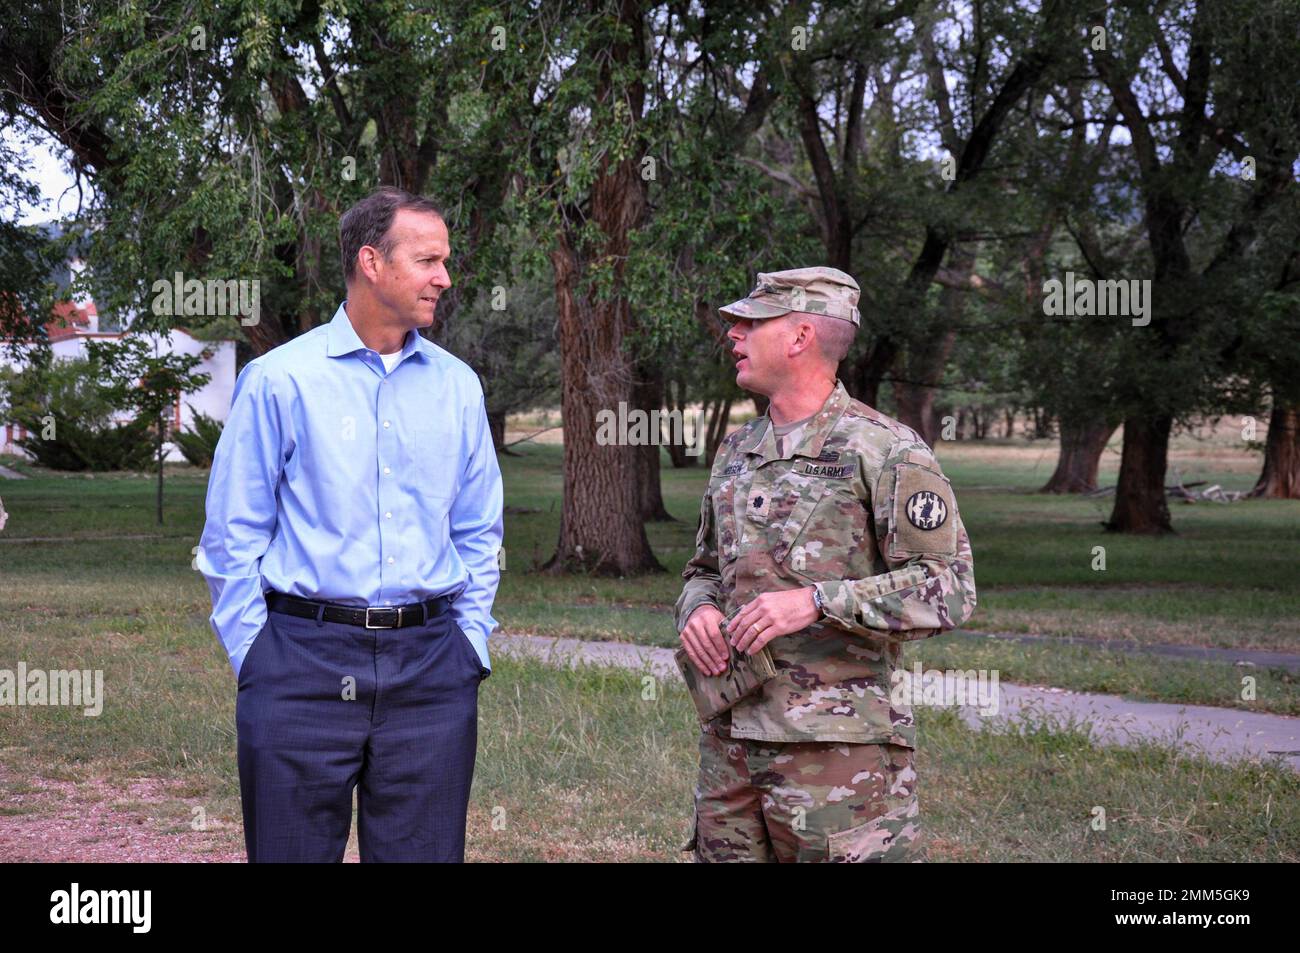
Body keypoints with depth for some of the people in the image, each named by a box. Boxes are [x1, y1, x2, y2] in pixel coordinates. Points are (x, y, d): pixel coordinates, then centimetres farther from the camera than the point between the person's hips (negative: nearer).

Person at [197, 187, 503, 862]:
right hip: (304, 663, -3)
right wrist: (253, 652, -4)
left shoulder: (456, 386, 10)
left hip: (429, 668, 3)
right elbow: (232, 535, 0)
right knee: (292, 852, 3)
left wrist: (469, 643, 9)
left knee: (424, 852, 8)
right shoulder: (279, 380, -2)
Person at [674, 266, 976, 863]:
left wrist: (815, 601, -21)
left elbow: (948, 588, -12)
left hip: (838, 744, -7)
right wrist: (696, 611, 1)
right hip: (729, 740, 7)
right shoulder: (737, 452, 16)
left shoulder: (886, 452, -6)